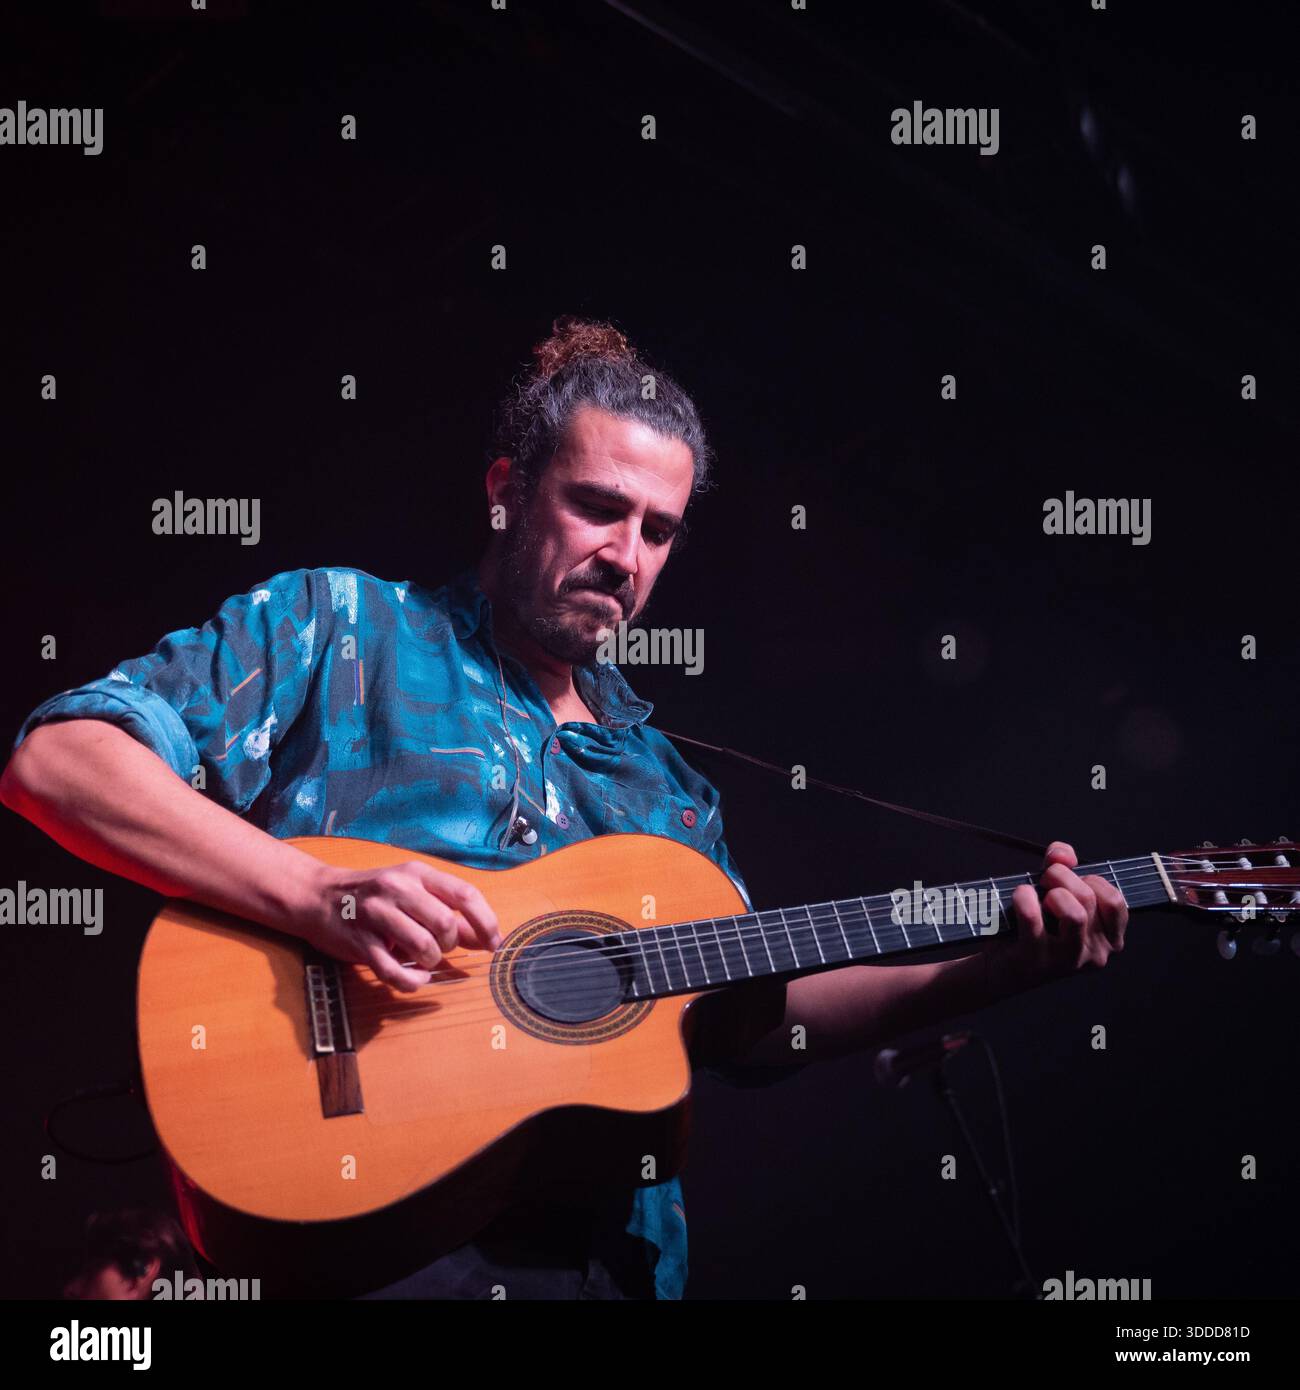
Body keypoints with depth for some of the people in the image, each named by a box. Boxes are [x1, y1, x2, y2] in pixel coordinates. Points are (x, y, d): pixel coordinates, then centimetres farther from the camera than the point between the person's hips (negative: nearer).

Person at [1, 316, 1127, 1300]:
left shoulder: (659, 777, 21)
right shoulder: (339, 627, 4)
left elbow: (749, 1020, 18)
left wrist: (998, 968, 7)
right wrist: (318, 894, -17)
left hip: (600, 1253, 6)